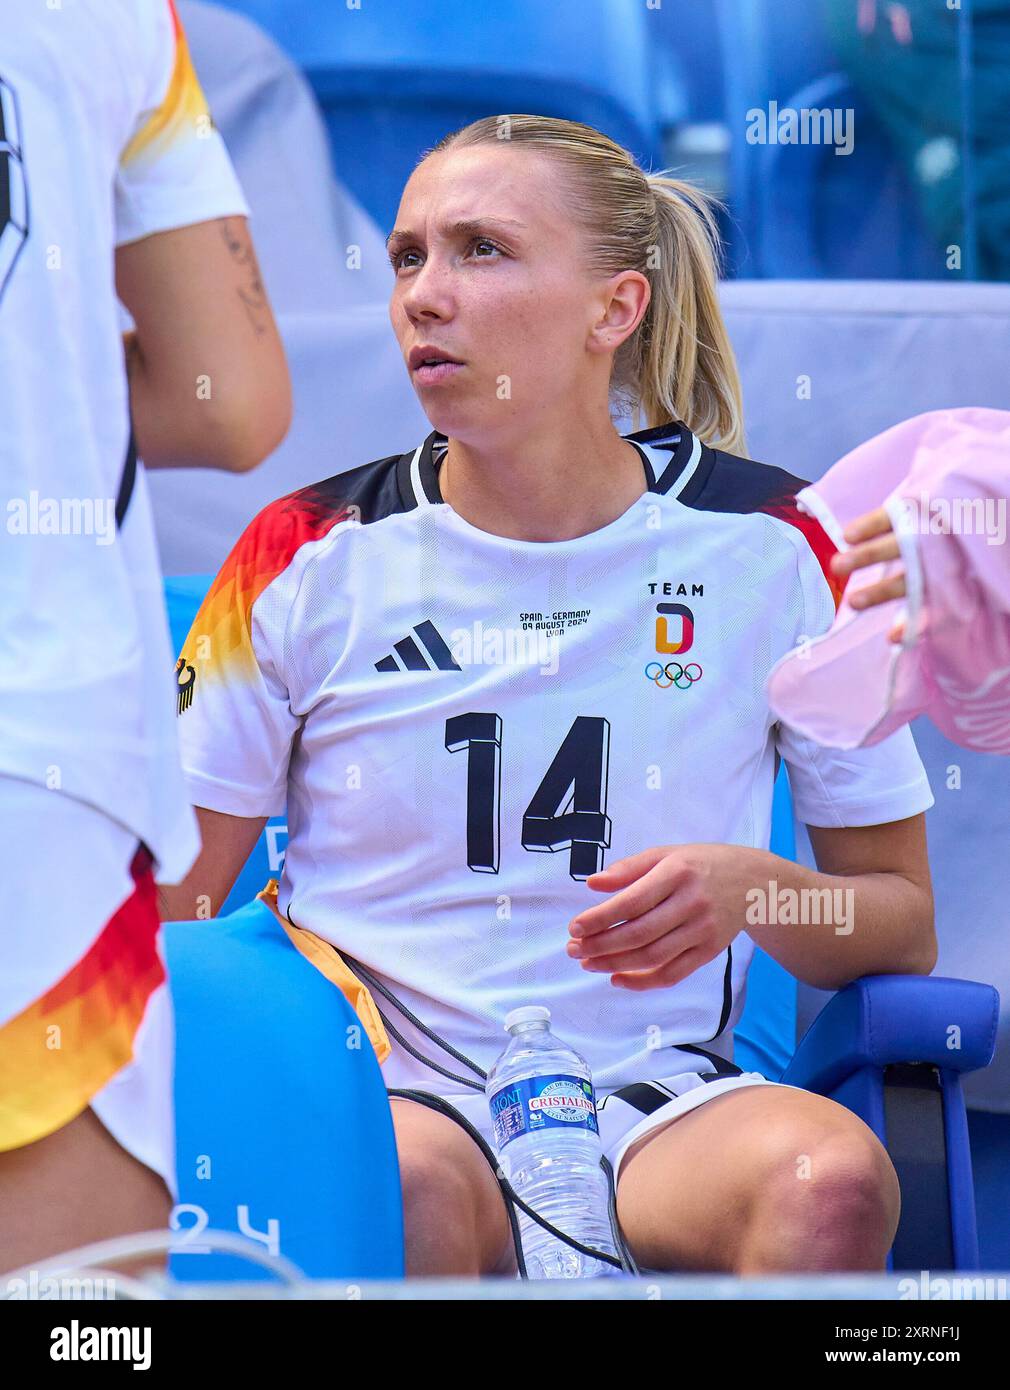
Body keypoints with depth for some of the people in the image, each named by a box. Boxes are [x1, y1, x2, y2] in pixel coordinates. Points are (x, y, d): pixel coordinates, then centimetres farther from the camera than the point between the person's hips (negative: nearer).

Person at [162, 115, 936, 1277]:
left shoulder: (766, 546, 3)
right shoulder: (311, 554, 3)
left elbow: (902, 921, 9)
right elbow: (165, 914, 7)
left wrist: (752, 894, -13)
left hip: (658, 1095, 1)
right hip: (381, 1092, 0)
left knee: (835, 1178, -33)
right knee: (414, 1183, -37)